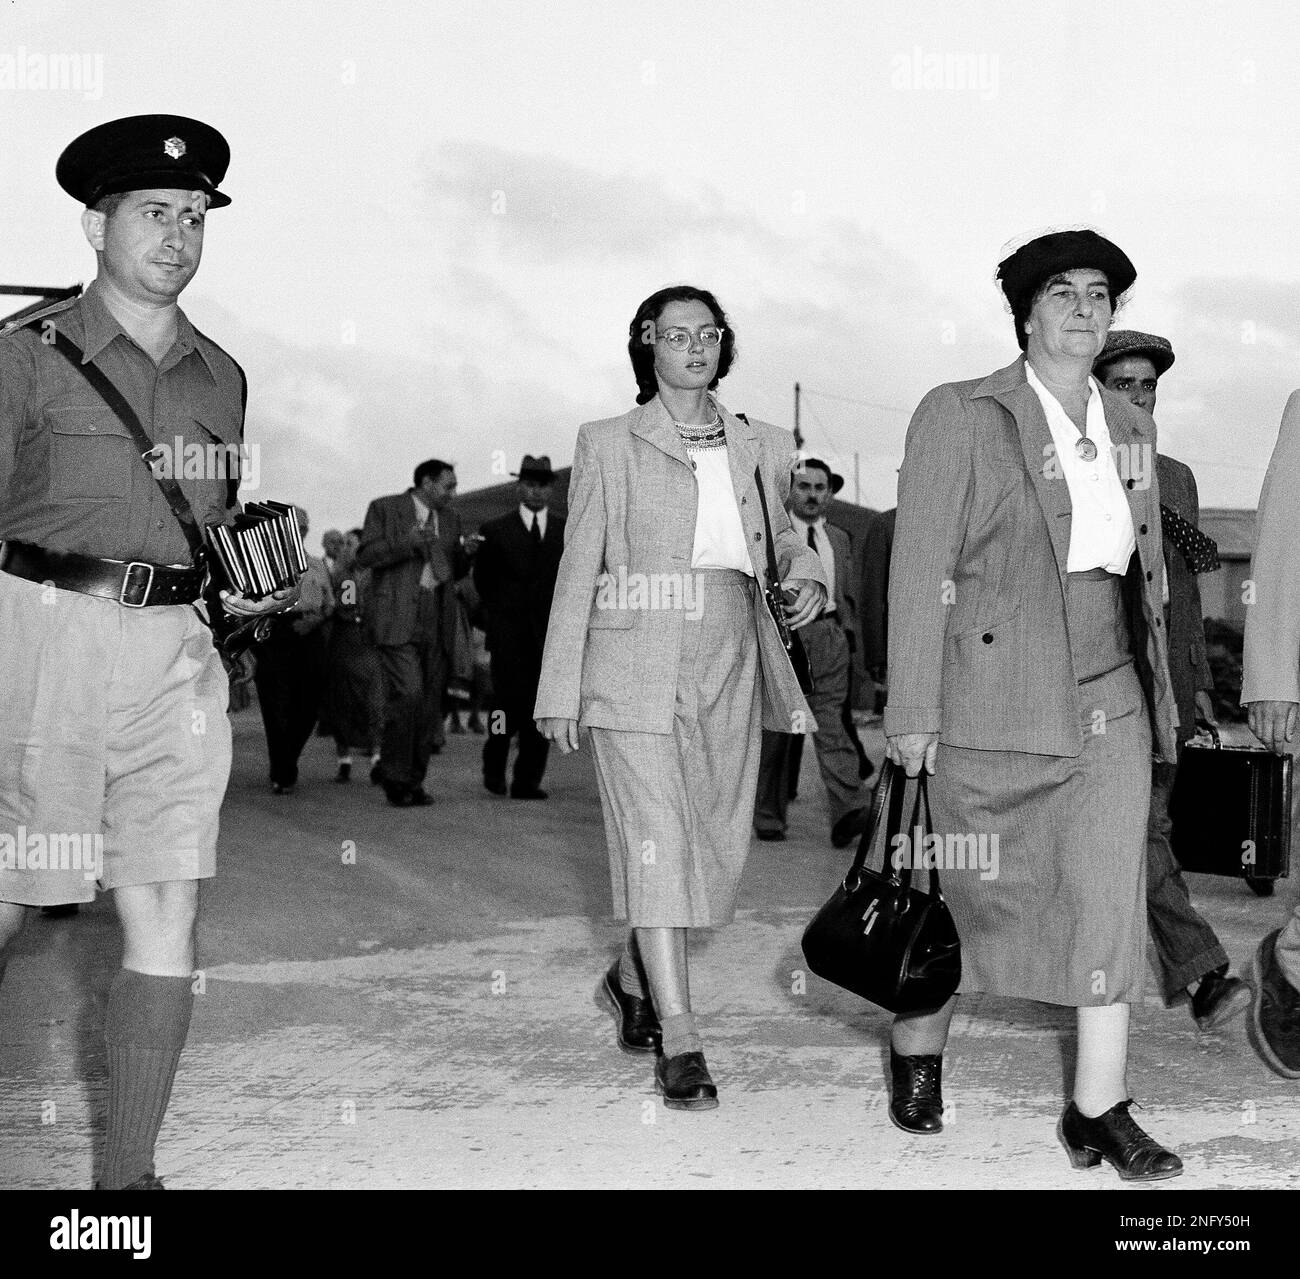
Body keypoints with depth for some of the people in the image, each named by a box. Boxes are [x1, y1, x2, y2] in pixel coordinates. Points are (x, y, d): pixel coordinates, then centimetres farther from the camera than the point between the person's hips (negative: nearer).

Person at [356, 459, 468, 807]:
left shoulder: (449, 518, 20)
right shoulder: (385, 509, 4)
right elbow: (365, 555, -5)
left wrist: (465, 553, 2)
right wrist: (408, 543, -17)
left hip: (436, 621, 6)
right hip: (397, 618, -6)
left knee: (429, 703, 4)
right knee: (408, 693, -17)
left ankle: (413, 782, 12)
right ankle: (394, 776, -5)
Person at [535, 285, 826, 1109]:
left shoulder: (761, 447, 13)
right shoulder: (608, 445, 4)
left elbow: (779, 536, 26)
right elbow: (578, 569, 3)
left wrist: (805, 571, 1)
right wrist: (560, 690, -1)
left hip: (729, 667, 4)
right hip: (636, 664, -4)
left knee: (722, 846, 7)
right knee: (658, 844, -10)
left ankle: (633, 978, 33)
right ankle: (679, 1042, -7)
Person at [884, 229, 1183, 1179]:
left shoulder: (1130, 428, 12)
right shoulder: (961, 416, -5)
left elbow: (1144, 574, 18)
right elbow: (920, 567, -8)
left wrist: (1160, 703, 17)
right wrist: (911, 714, -11)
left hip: (1109, 701, 5)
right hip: (995, 702, -4)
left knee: (1111, 895, -2)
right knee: (973, 894, 7)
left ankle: (1100, 1109, 4)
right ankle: (919, 1048, 32)